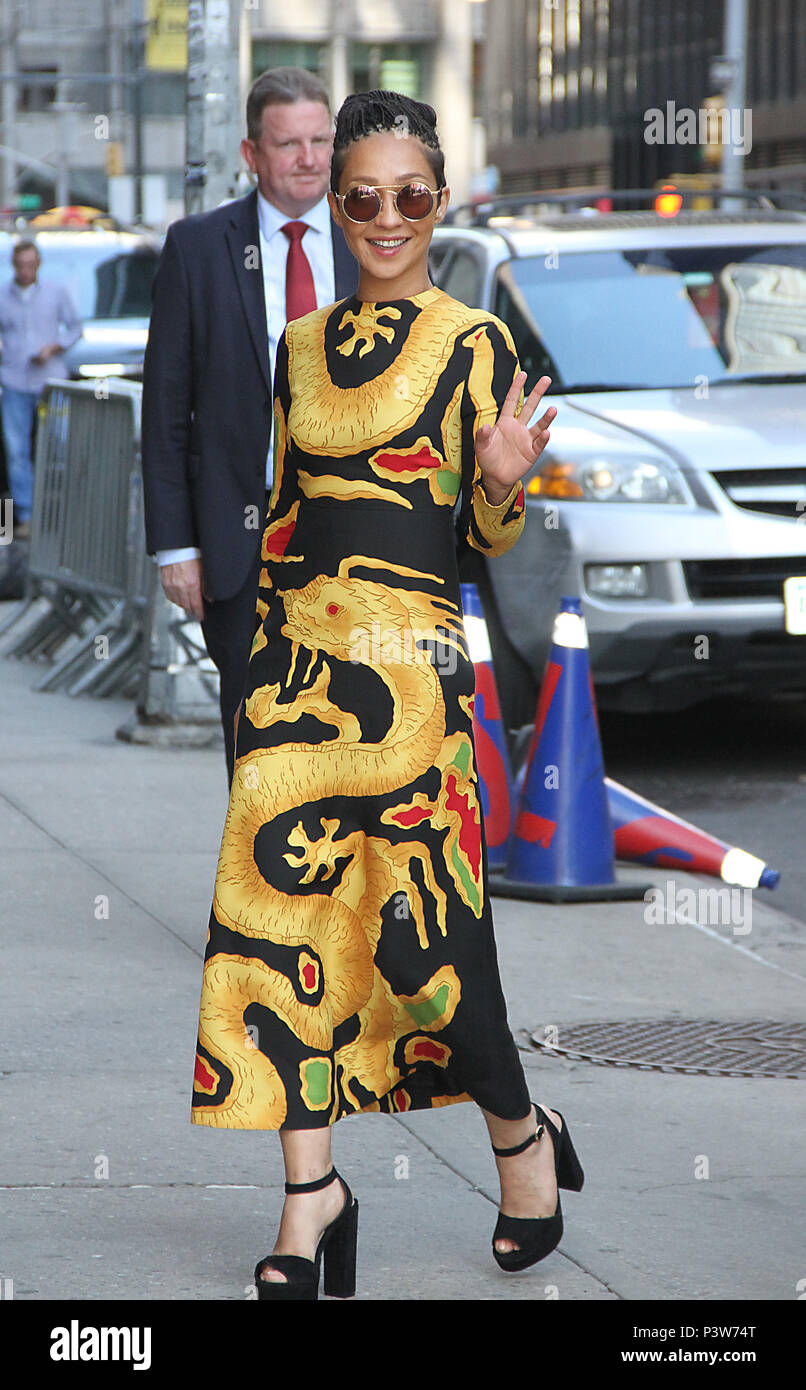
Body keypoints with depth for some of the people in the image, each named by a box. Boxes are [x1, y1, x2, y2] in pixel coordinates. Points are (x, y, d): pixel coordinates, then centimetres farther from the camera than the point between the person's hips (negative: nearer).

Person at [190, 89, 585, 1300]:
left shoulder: (475, 343, -1)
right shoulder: (301, 346, 14)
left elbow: (490, 542, -1)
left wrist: (501, 484, -22)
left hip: (412, 659, -5)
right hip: (298, 652, 5)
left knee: (423, 929, -4)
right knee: (284, 909, -1)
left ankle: (524, 1140, 20)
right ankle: (311, 1195, 5)